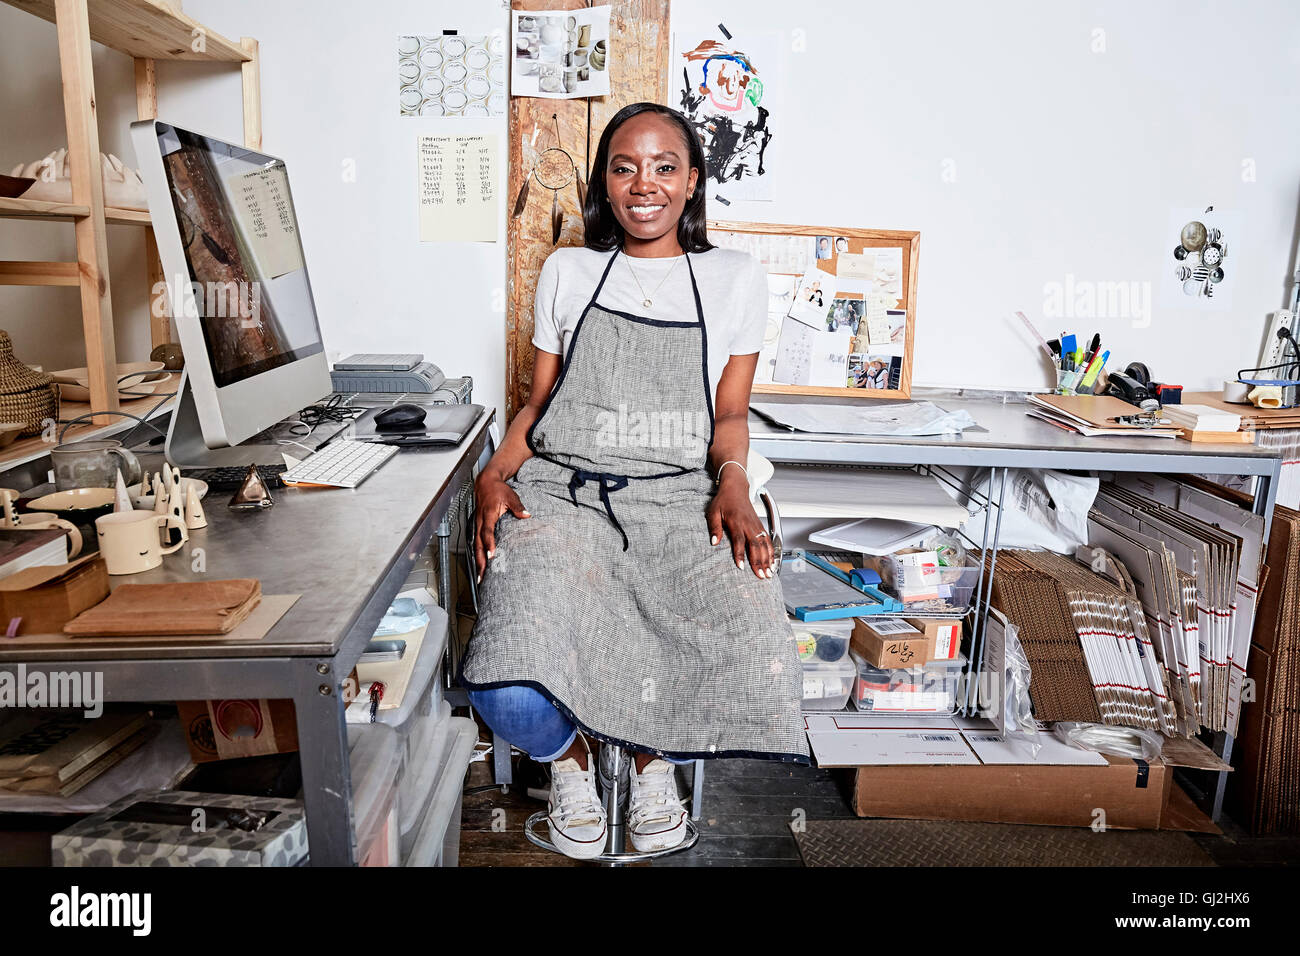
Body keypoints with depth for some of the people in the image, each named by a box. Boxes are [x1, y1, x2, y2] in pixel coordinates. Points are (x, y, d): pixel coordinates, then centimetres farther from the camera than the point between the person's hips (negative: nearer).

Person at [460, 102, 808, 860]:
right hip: (559, 495, 0)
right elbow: (539, 403, 16)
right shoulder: (567, 273, 16)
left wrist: (732, 479, -10)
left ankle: (655, 758, 8)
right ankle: (571, 758, 12)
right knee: (512, 695, -28)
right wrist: (495, 474, -2)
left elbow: (730, 412, 11)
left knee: (751, 667, -29)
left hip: (680, 500, 0)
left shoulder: (736, 278, 13)